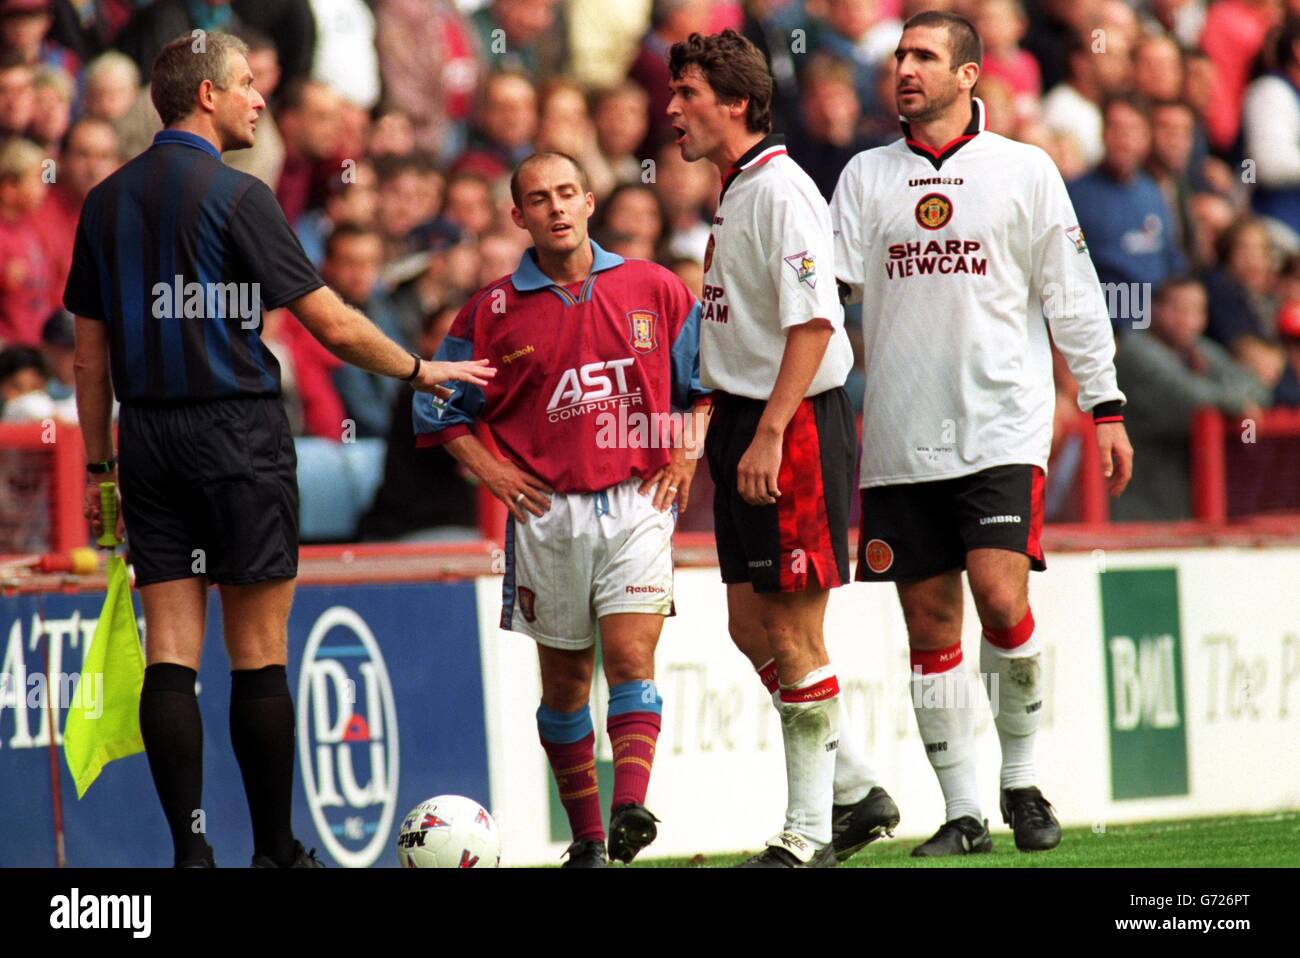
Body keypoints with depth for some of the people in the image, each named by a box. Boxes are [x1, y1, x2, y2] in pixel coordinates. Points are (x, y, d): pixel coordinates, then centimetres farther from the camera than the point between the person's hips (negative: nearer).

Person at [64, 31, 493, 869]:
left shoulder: (107, 202, 9)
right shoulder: (235, 195, -9)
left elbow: (90, 352, 11)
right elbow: (334, 326, -9)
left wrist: (99, 466, 17)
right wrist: (421, 370, 6)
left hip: (147, 439, 5)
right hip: (237, 433, -5)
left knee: (171, 653, 2)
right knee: (259, 656, 2)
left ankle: (190, 850, -3)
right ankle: (275, 850, 7)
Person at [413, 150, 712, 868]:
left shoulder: (654, 290, 5)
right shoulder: (493, 309, 4)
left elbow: (707, 379, 14)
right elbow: (438, 410, 12)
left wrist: (687, 454, 2)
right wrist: (491, 472, 1)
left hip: (636, 505, -1)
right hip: (548, 512, 1)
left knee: (630, 657, -16)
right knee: (563, 677, 5)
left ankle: (631, 809, -27)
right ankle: (585, 836, 13)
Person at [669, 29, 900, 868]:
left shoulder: (781, 190, -15)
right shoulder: (734, 194, 15)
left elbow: (813, 323, -21)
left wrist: (769, 435, -24)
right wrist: (730, 429, 18)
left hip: (796, 424, -10)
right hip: (747, 423, 10)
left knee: (793, 633, -4)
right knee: (750, 626, 12)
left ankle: (807, 834, 2)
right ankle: (853, 792, 22)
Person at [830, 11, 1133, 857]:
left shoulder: (1023, 170, 4)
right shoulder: (866, 177, 10)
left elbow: (1072, 295, 6)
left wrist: (1106, 407, 3)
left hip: (1001, 428, -3)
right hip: (900, 437, 3)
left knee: (1001, 600, -16)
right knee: (930, 623, 2)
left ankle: (1023, 779, 2)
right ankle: (963, 812, 8)